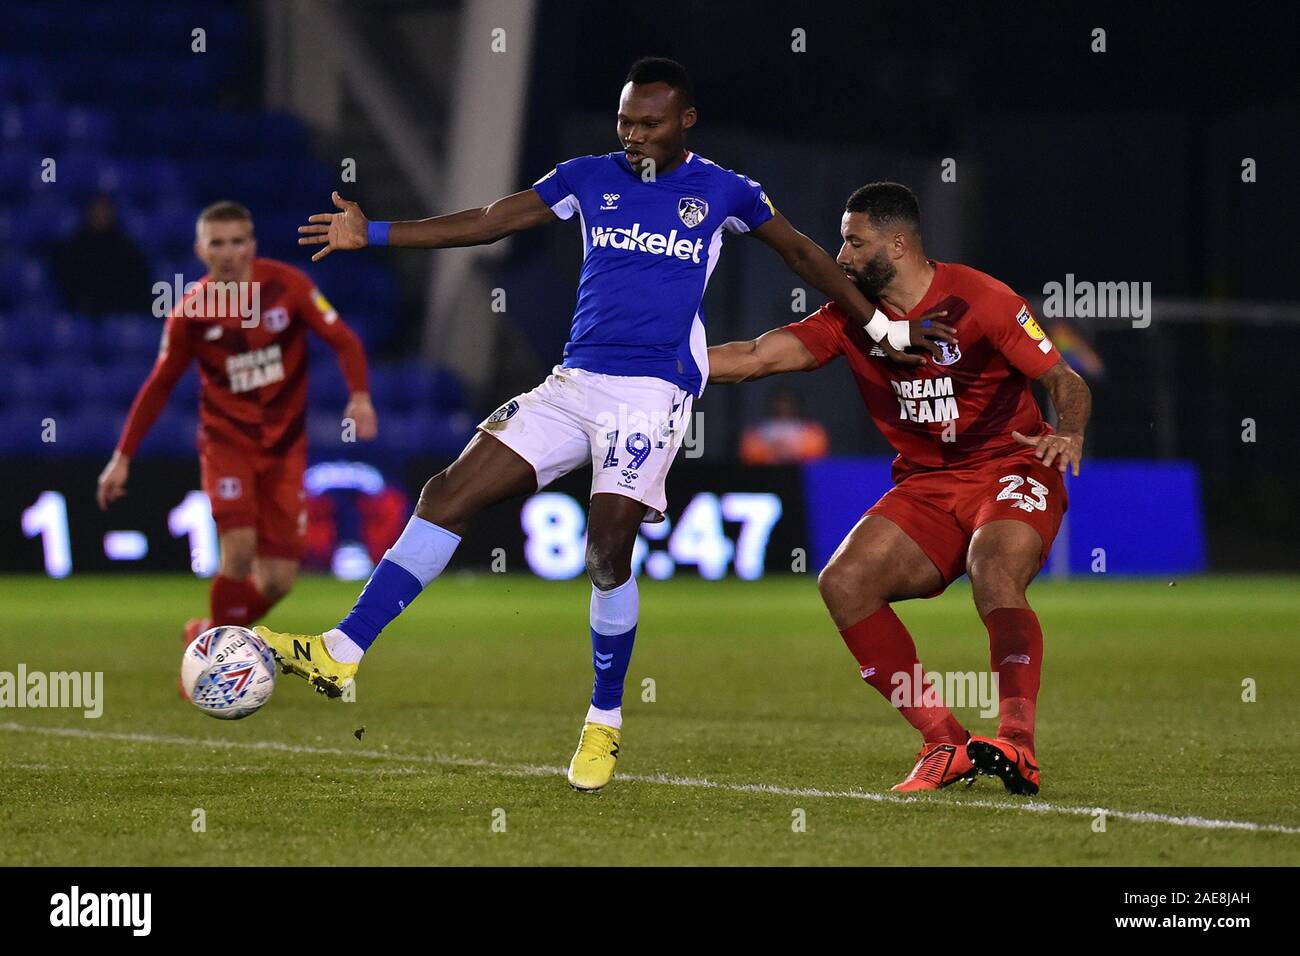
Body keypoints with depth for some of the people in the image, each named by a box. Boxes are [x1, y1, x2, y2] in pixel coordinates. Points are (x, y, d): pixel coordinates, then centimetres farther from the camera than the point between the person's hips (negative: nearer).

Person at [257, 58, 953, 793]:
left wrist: (881, 327, 17)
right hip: (574, 384, 4)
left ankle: (606, 724, 5)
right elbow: (490, 221, 8)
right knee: (450, 493, -9)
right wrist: (373, 233, 0)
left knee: (608, 551, -15)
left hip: (653, 393, -4)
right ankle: (341, 655, -12)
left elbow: (802, 253, 17)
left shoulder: (723, 192, 5)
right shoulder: (589, 179, 10)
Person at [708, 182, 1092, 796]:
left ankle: (1016, 745, -39)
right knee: (843, 583, -16)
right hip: (926, 487, 6)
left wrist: (1069, 435, -29)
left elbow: (1066, 382, -8)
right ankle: (946, 745, -16)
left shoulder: (979, 301, -11)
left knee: (995, 576, -35)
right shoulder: (852, 318, 4)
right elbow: (755, 357, 0)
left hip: (1013, 469, -6)